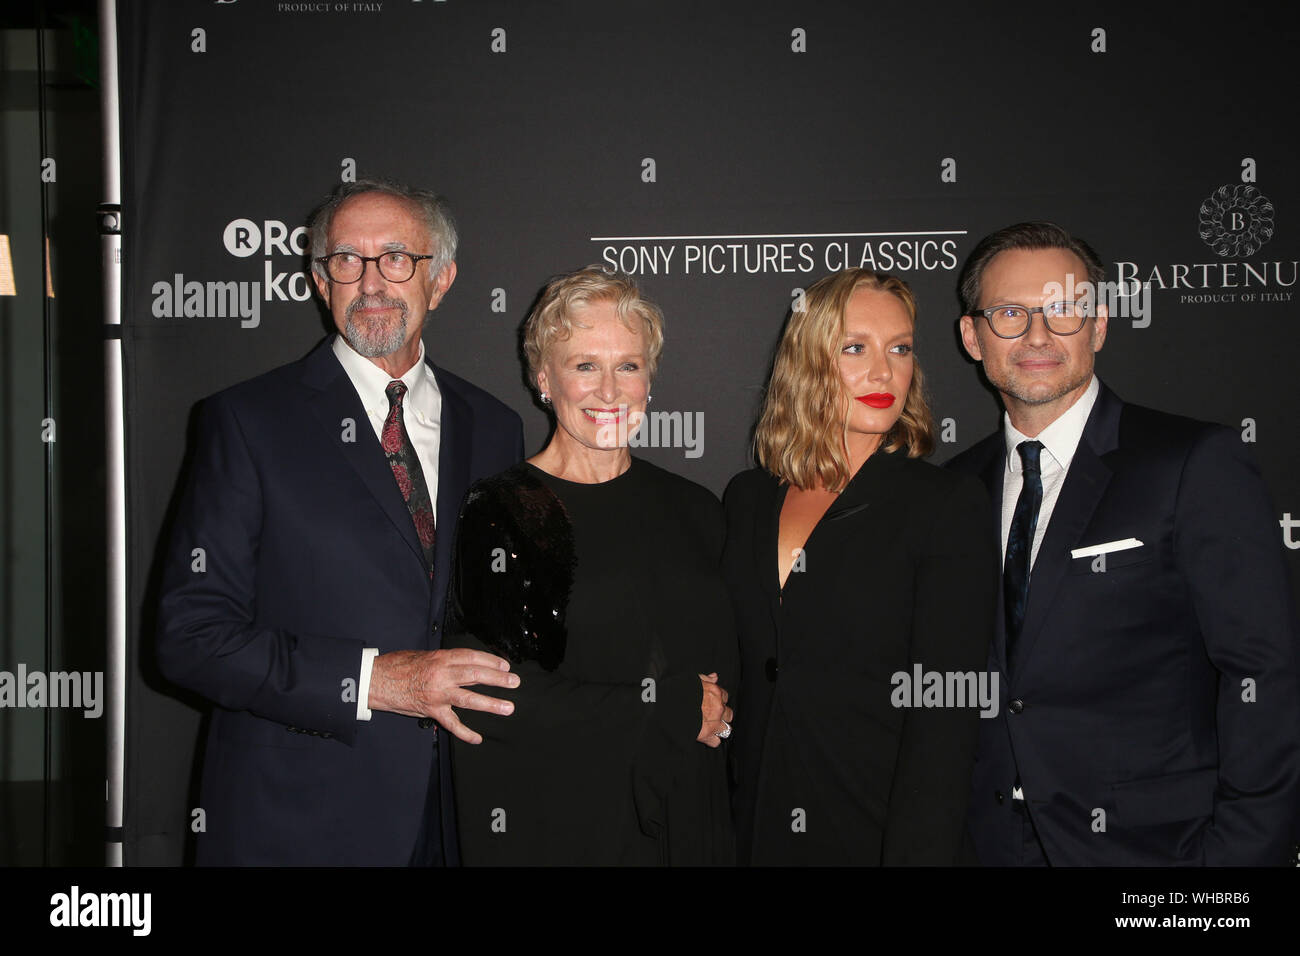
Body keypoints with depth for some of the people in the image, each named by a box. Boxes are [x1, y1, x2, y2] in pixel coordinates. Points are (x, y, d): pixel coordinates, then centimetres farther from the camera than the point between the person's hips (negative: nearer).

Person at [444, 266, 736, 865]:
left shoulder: (693, 511, 6)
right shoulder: (499, 513, -9)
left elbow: (725, 671, 13)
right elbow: (491, 697, -18)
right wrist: (675, 709, -13)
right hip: (548, 831, -4)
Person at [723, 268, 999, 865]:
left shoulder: (948, 507, -8)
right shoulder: (746, 499, 5)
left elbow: (944, 721, -14)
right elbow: (728, 676, 11)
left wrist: (917, 853, -22)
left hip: (880, 835, -4)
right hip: (757, 832, 4)